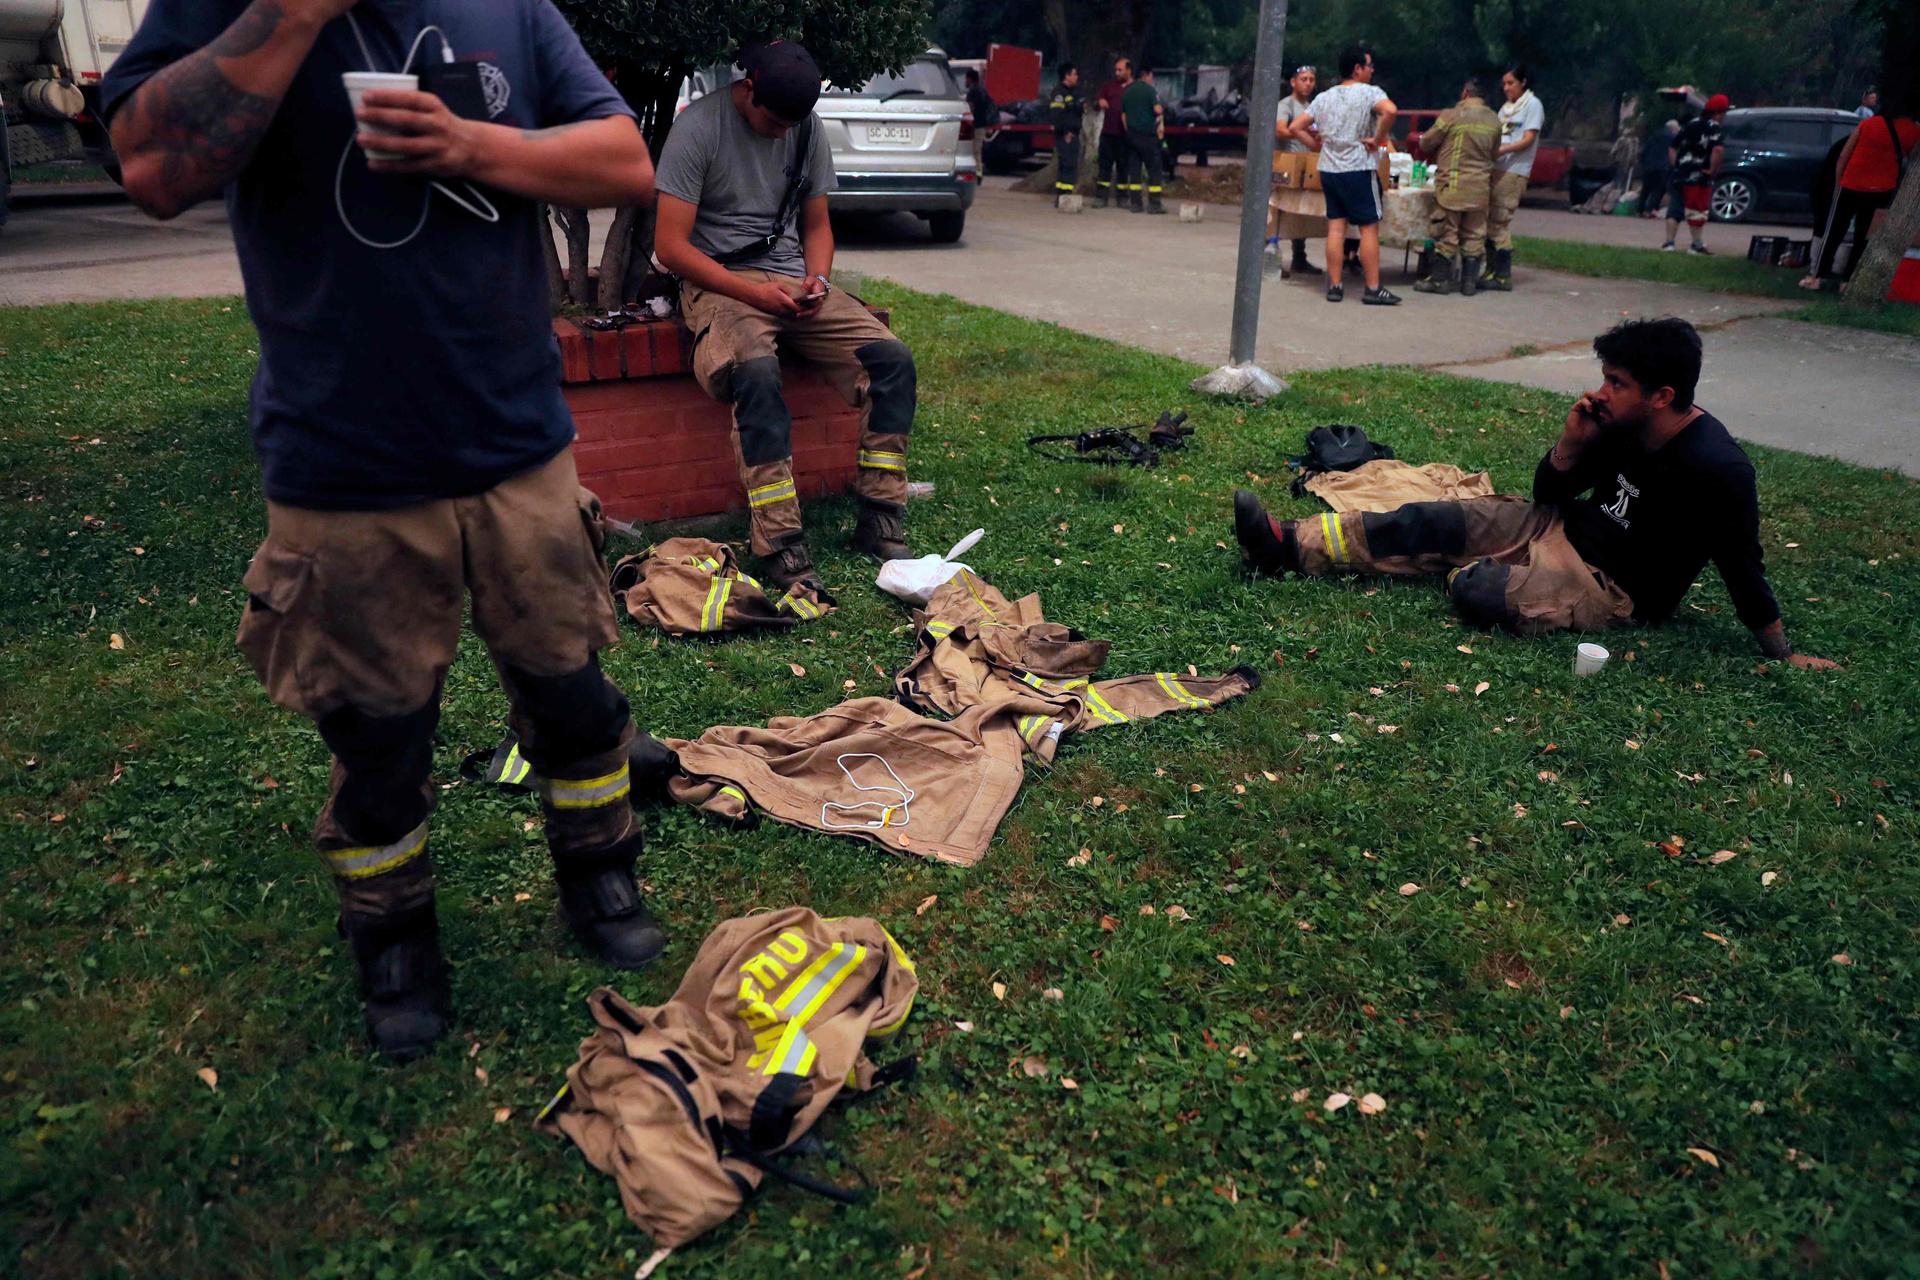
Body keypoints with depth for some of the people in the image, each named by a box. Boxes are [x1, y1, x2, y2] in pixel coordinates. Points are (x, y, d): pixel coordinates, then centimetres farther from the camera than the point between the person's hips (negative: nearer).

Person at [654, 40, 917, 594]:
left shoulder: (808, 129, 8)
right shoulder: (699, 126, -8)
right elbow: (669, 245, -11)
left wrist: (816, 279, -5)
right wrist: (752, 292, -20)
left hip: (791, 278, 5)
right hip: (719, 280, -5)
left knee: (892, 358, -17)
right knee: (756, 370, -38)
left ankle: (881, 523, -13)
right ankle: (780, 547, -36)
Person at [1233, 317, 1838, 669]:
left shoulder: (1717, 470, -25)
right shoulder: (1621, 426, -3)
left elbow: (1743, 569, -17)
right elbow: (1548, 493, 6)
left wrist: (1783, 655, -13)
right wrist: (1572, 442, -13)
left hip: (1614, 587, -7)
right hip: (1563, 529, 7)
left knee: (1475, 589, -28)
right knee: (1427, 524, -6)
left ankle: (1476, 569, 8)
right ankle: (1291, 546, -8)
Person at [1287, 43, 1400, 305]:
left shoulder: (1324, 97, 11)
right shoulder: (1369, 93, -7)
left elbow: (1295, 127, 12)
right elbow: (1390, 110, -27)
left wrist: (1318, 145, 13)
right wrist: (1377, 139, -15)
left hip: (1328, 169, 6)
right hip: (1358, 170, -6)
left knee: (1335, 227, 8)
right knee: (1369, 228, -1)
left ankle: (1334, 286, 7)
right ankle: (1373, 288, 0)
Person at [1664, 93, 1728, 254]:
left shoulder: (1689, 125, 14)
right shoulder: (1713, 127, -9)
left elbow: (1672, 148, 16)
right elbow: (1718, 149, -25)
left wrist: (1674, 167, 14)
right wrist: (1712, 170, -15)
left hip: (1679, 174, 6)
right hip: (1698, 176, -6)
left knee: (1674, 210, 11)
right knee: (1697, 211, 3)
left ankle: (1669, 242, 8)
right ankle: (1698, 244, 9)